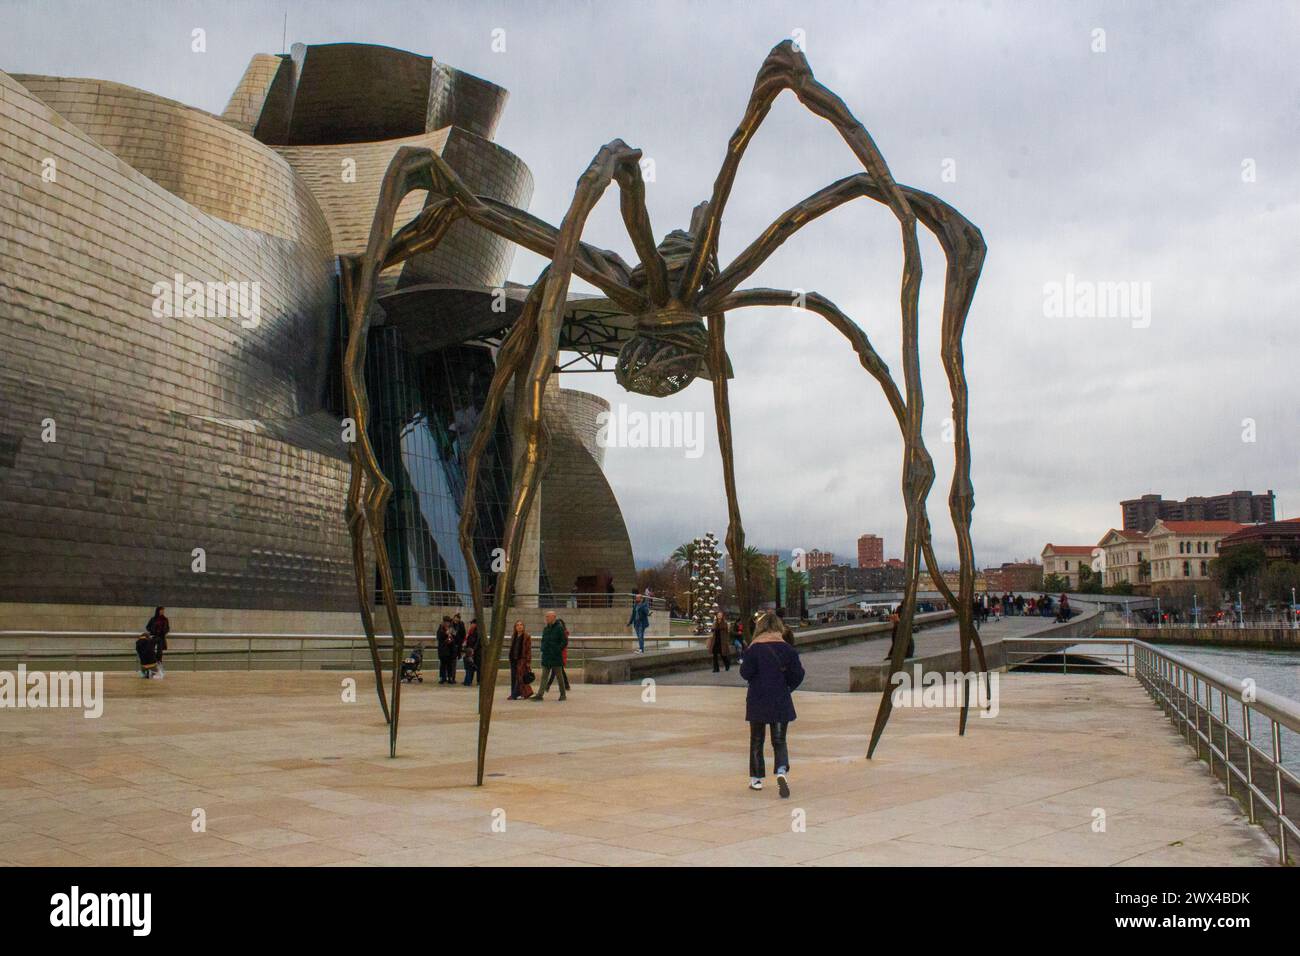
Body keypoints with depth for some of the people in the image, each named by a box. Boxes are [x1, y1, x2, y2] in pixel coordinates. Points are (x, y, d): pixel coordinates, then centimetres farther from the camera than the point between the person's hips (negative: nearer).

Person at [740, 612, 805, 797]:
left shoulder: (754, 648, -10)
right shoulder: (788, 648, -3)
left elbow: (745, 672, -10)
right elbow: (798, 674, -1)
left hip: (757, 702, -1)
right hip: (781, 702, 1)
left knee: (756, 741, 14)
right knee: (780, 741, 7)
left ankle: (756, 778, 18)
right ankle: (782, 771, -18)